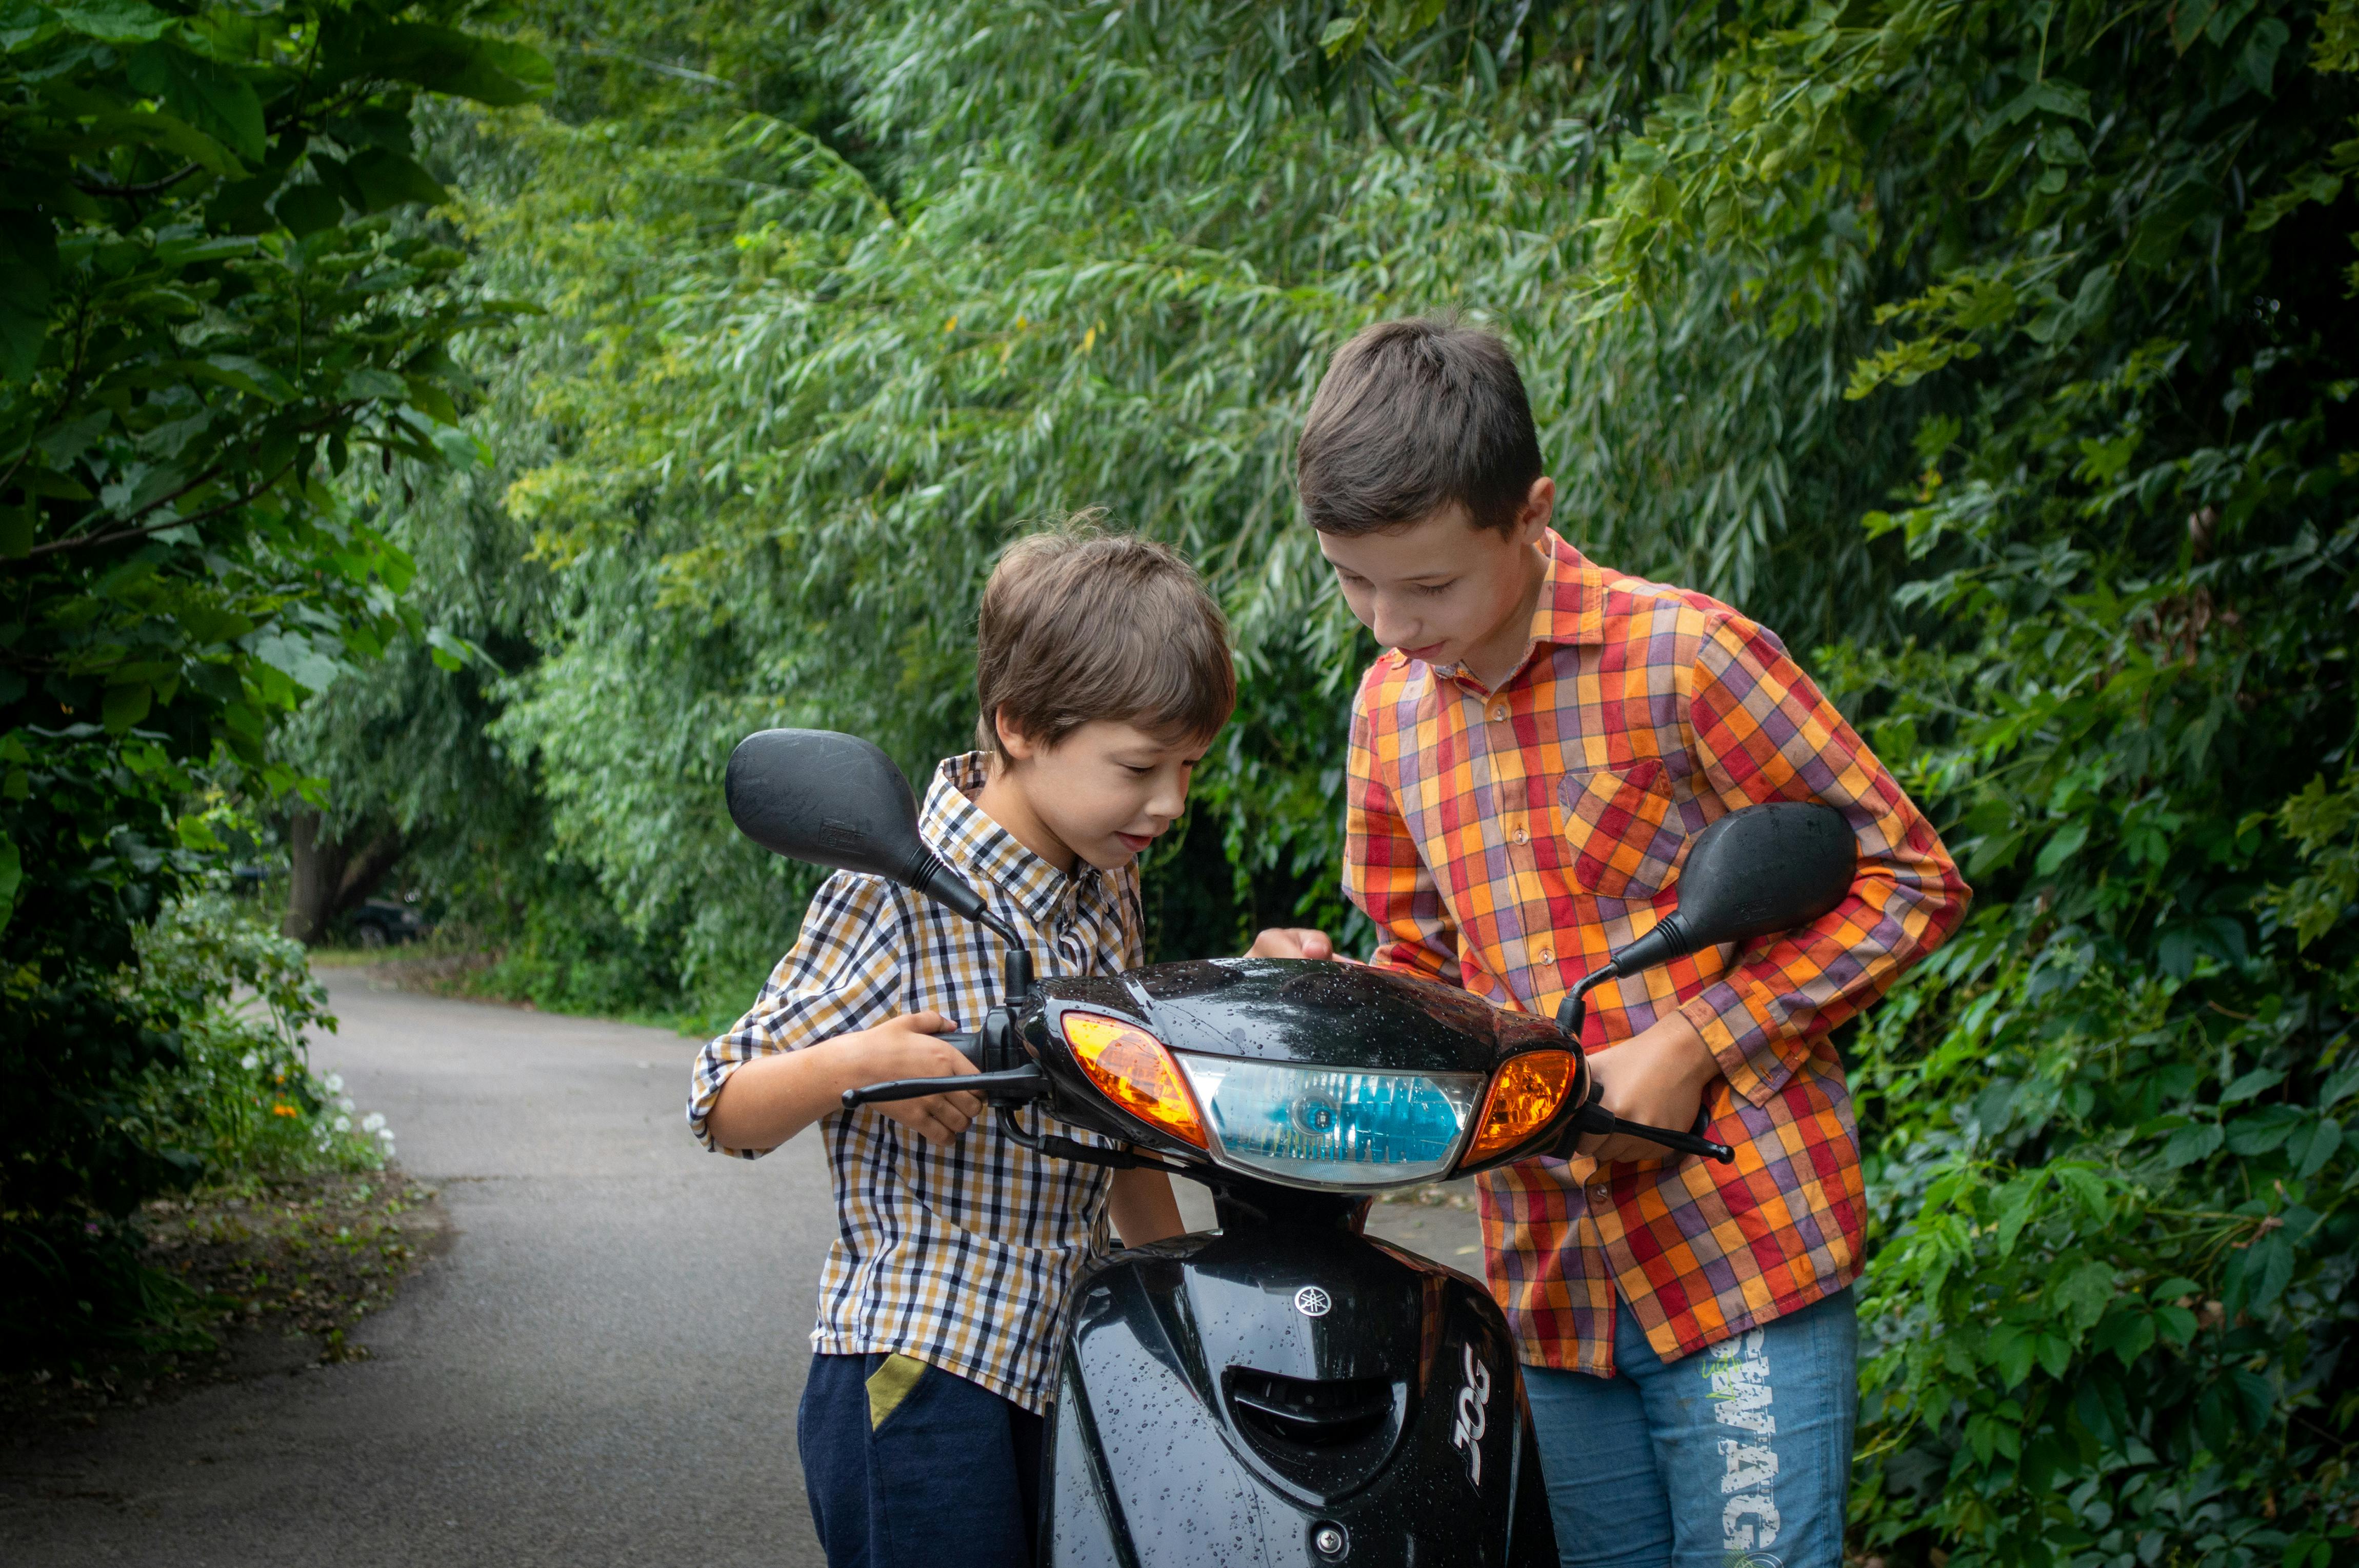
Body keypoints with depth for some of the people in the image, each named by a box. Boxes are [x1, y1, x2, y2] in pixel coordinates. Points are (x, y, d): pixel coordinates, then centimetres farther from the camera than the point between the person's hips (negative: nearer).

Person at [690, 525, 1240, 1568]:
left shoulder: (1107, 893, 10)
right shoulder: (897, 900, -13)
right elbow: (723, 1111, -9)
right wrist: (852, 1065, -28)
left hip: (1064, 1382, 7)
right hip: (920, 1386, -7)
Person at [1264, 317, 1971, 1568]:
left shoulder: (1684, 655, -10)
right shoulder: (1390, 709, 11)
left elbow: (1909, 878, -7)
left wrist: (1693, 1044, -14)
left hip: (1742, 1255, -6)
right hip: (1550, 1278, 6)